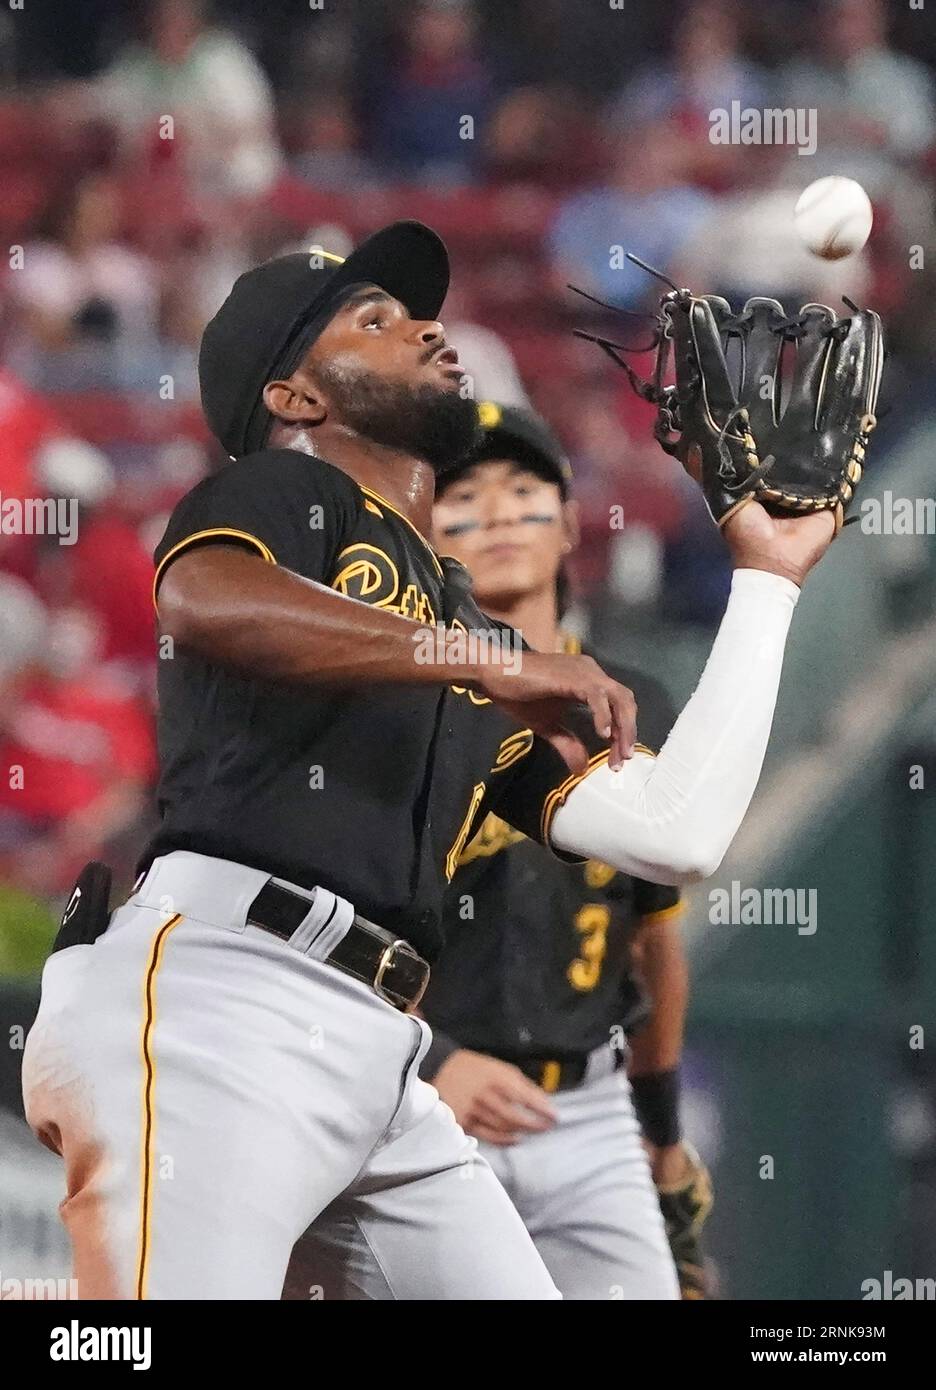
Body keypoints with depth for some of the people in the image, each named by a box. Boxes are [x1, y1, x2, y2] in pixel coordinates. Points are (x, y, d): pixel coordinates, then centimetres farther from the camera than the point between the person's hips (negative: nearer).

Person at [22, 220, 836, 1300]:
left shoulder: (472, 636, 30)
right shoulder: (281, 492, 10)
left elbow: (676, 835, 22)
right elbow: (204, 604, -16)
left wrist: (766, 579, 29)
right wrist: (491, 660, -17)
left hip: (377, 1063, 8)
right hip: (213, 994, -8)